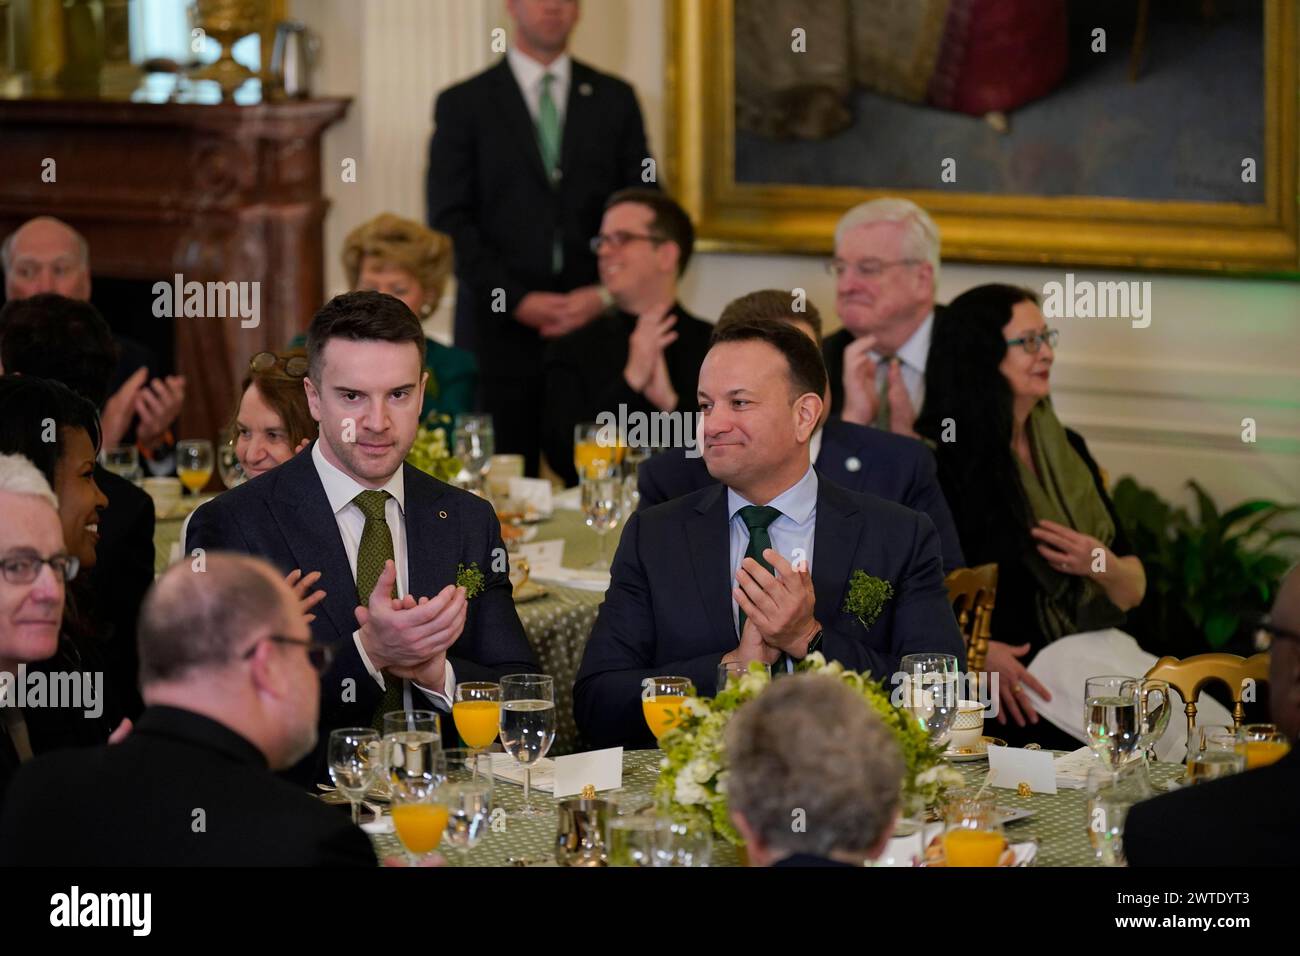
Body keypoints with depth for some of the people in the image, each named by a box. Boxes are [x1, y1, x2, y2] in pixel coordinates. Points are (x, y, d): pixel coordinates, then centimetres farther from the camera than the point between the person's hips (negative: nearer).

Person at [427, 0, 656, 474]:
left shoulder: (614, 99, 13)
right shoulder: (463, 105, 7)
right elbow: (450, 221, 1)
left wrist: (606, 293, -5)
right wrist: (517, 300, -10)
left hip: (595, 323, 2)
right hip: (501, 329, -1)